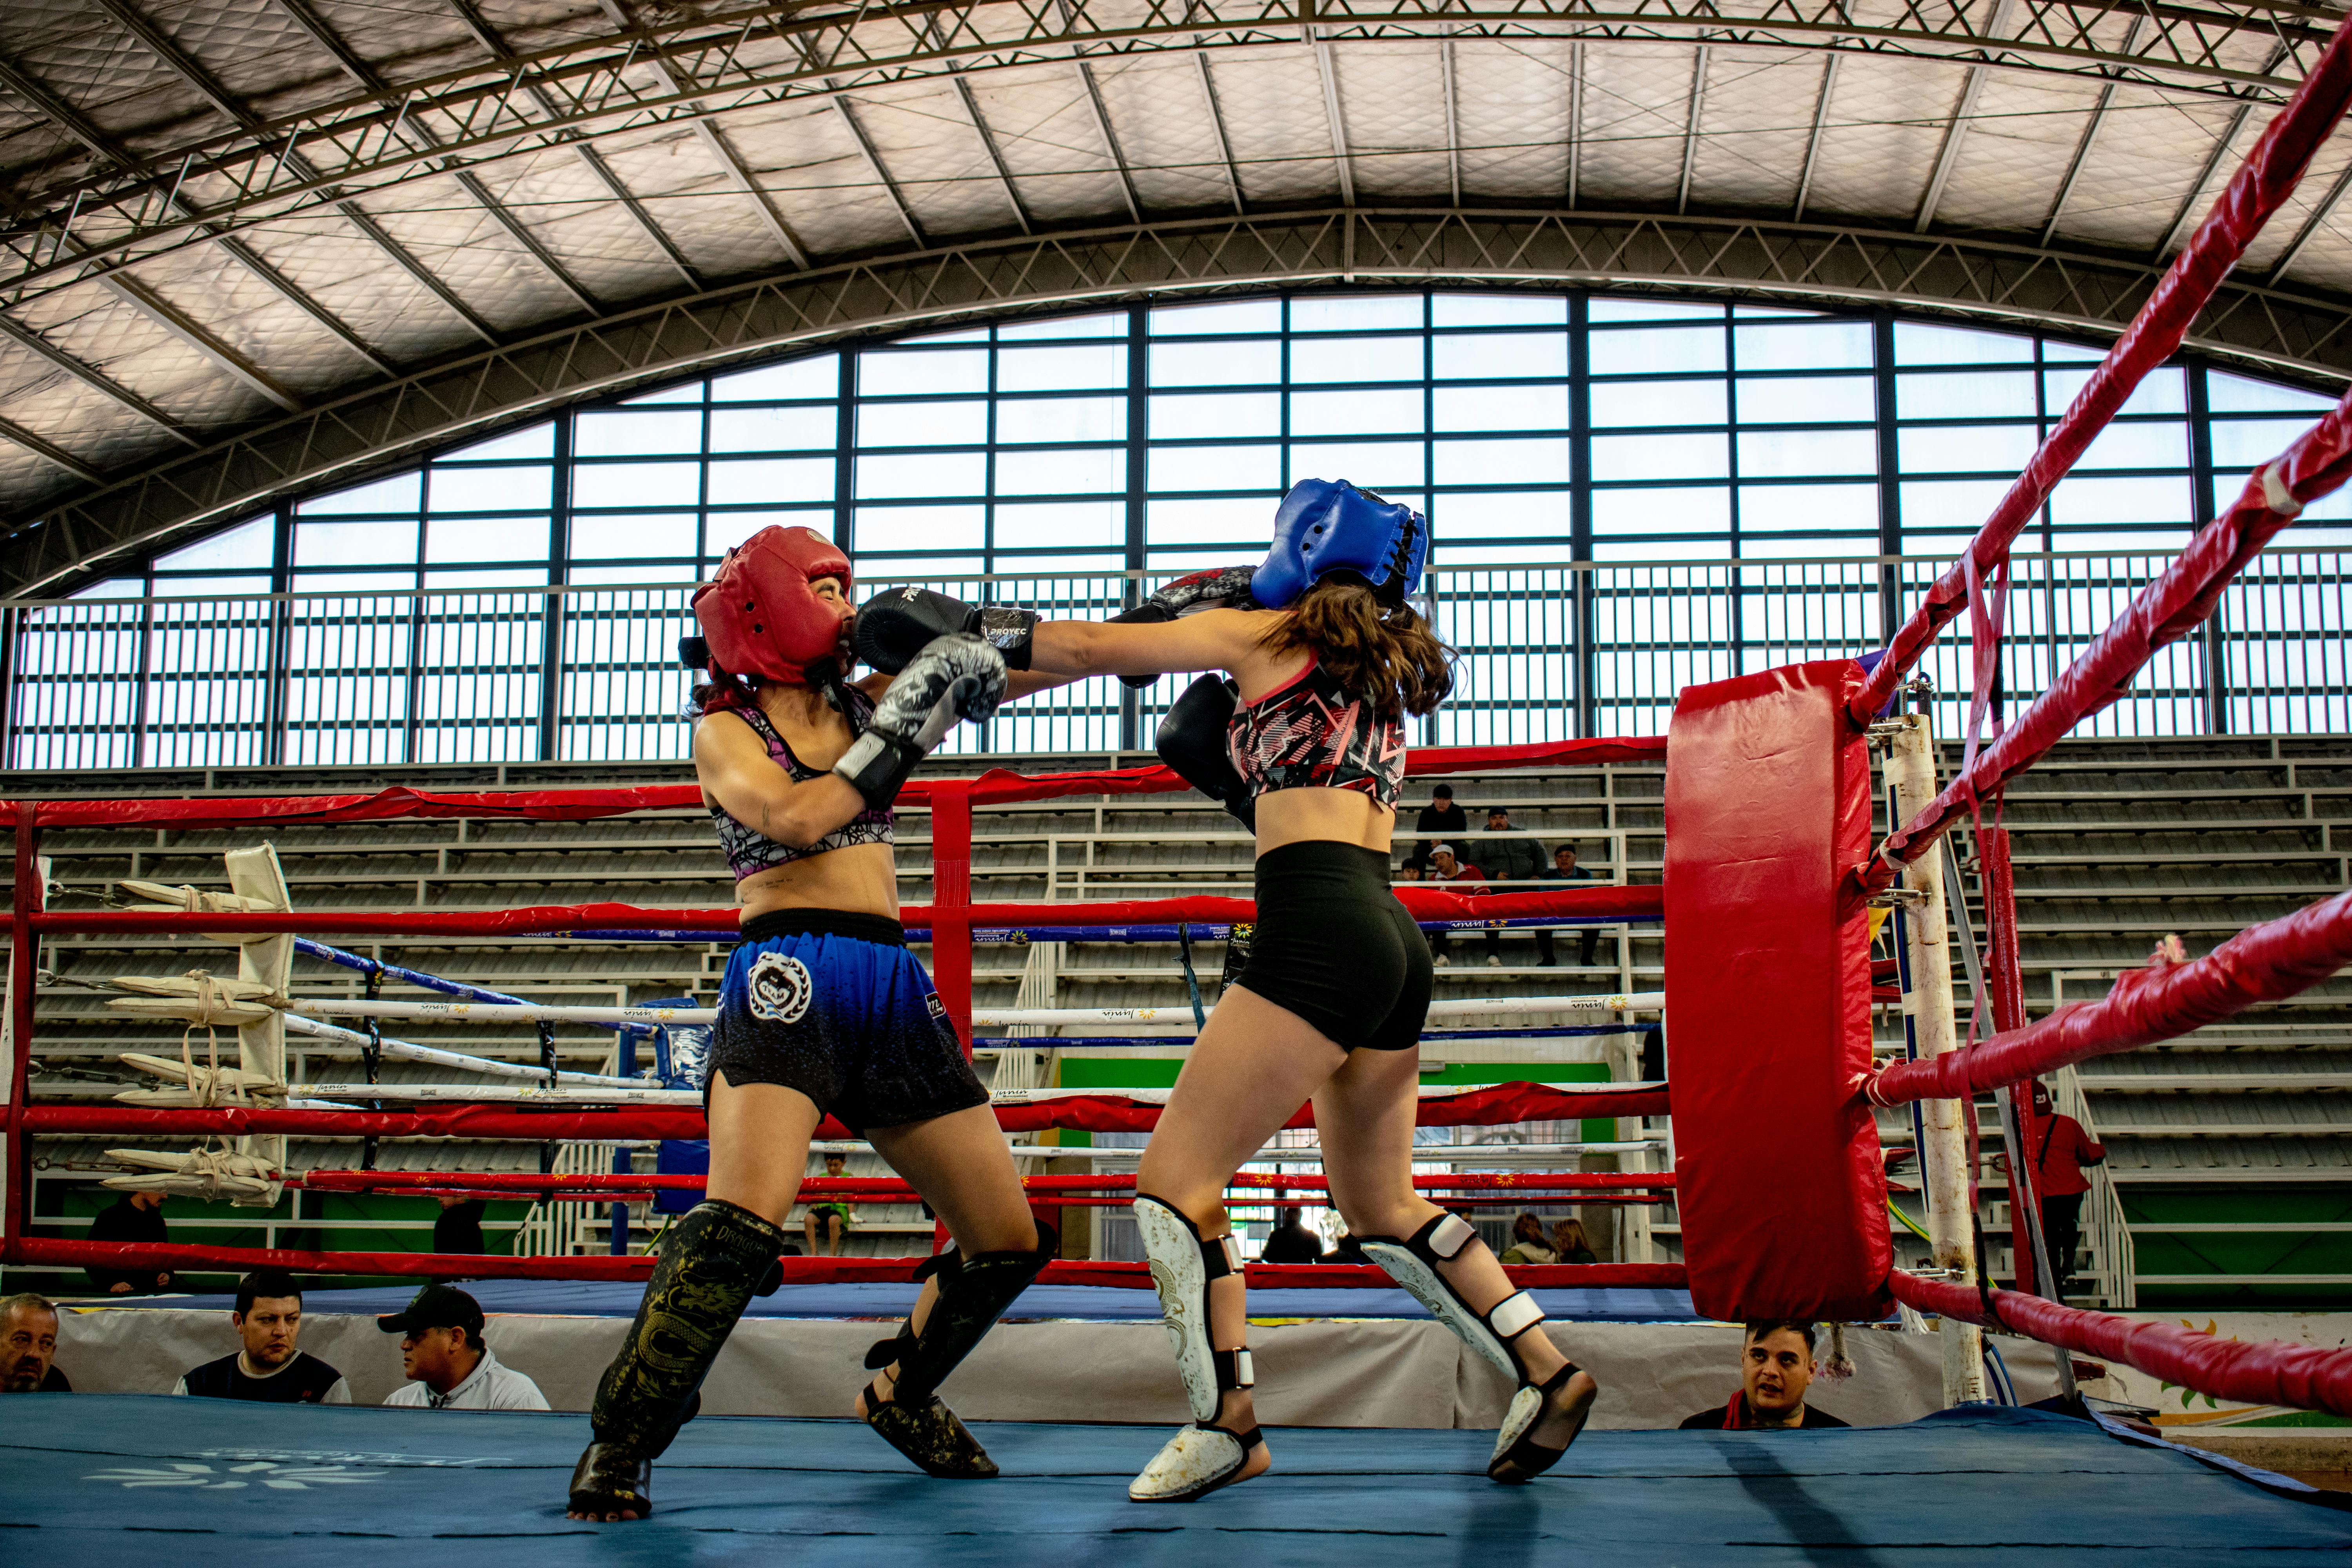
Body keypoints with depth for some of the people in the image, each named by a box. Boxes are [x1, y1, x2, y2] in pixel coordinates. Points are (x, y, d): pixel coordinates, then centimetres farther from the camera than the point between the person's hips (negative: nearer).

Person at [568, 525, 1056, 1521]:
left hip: (891, 986, 6)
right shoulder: (725, 732, 3)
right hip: (787, 978, -6)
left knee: (1010, 1241, 9)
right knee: (744, 1220, -27)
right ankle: (618, 1447, -13)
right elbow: (792, 817, -16)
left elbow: (1013, 664, 14)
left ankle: (898, 1391, 33)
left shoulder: (866, 704, 17)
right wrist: (901, 729, -14)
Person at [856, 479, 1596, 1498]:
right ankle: (1545, 1374, 18)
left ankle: (1225, 1425, -6)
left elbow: (1095, 648, 1)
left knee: (1176, 1180, -4)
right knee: (1381, 1207, 21)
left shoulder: (1263, 631, 3)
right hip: (1394, 943, 9)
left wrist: (974, 632, 13)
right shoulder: (1383, 670, 24)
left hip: (1317, 936, -9)